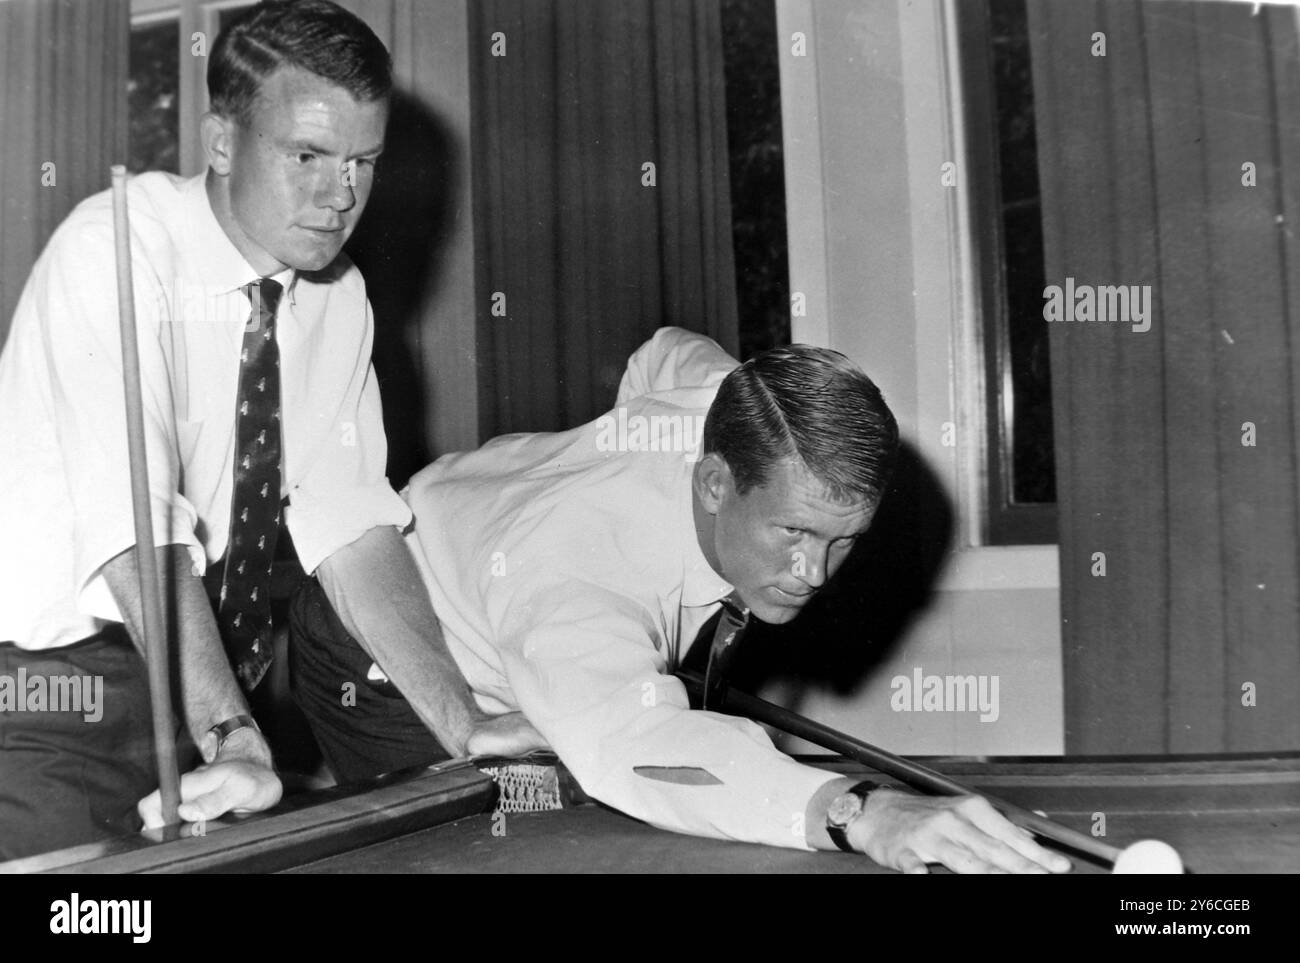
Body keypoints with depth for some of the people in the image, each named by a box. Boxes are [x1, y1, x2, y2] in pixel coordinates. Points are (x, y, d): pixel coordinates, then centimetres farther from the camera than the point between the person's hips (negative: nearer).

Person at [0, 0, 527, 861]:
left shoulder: (338, 297, 0)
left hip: (204, 670, 5)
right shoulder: (115, 251, -19)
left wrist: (463, 725, -20)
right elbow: (139, 530, -29)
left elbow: (349, 521, -9)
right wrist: (228, 733, -38)